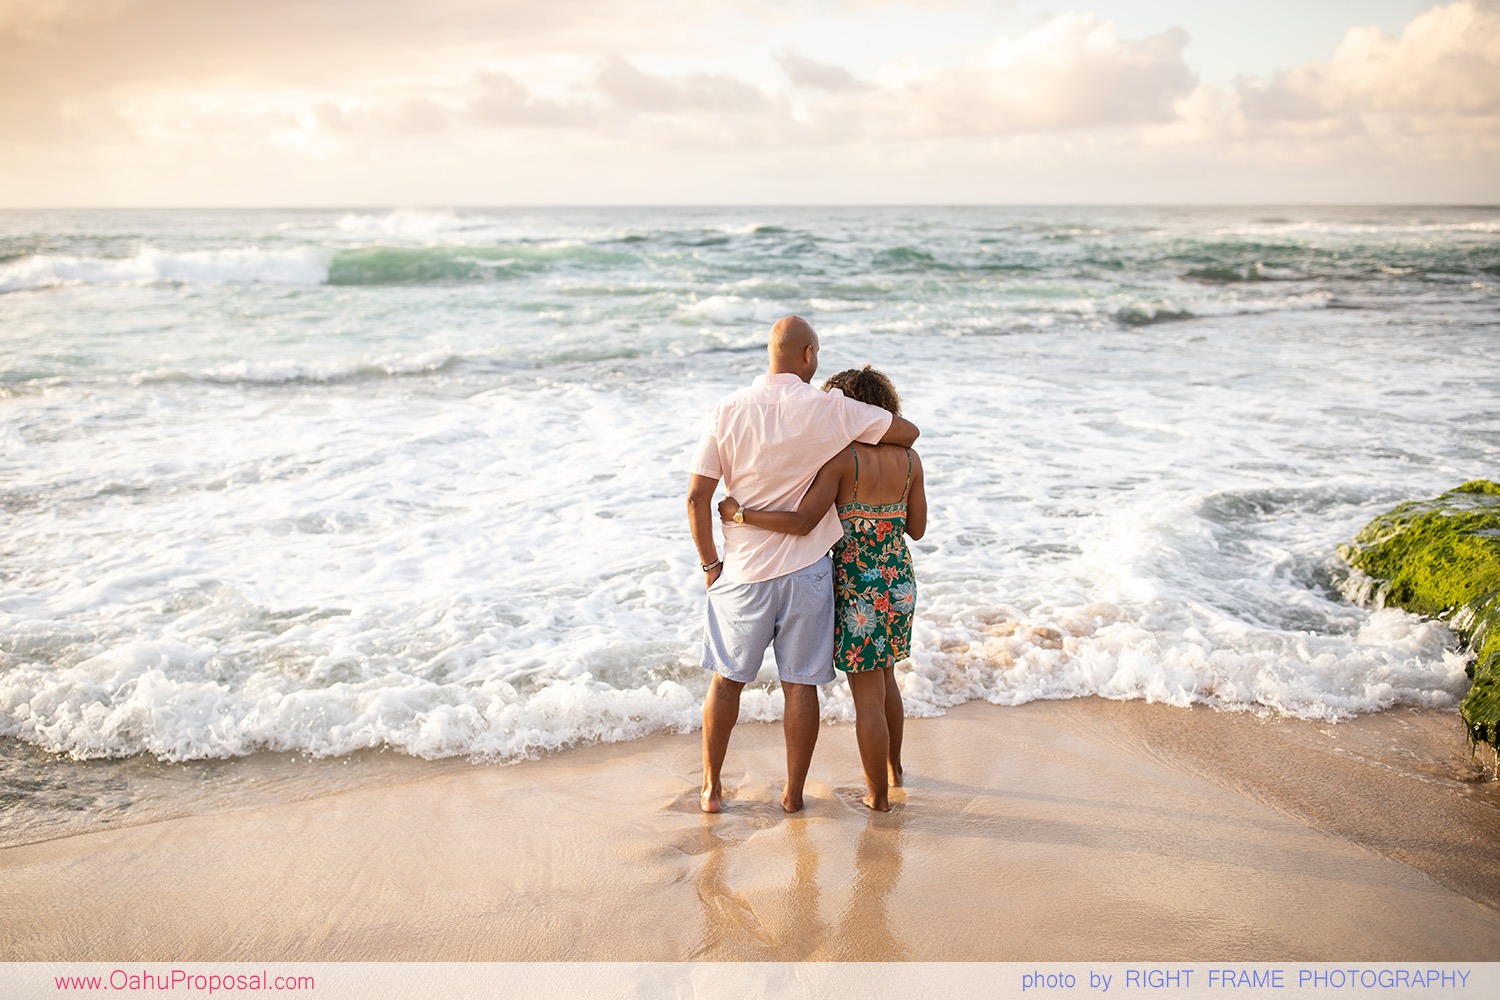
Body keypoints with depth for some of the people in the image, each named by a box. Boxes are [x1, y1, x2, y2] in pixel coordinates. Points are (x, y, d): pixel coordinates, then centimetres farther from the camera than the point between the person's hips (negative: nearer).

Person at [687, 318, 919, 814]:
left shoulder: (728, 411, -5)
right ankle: (793, 793, 21)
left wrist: (710, 563, 4)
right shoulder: (829, 409, -8)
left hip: (743, 570, 1)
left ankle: (712, 788, 24)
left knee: (727, 680, 15)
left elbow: (697, 497, -7)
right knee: (800, 685, 10)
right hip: (806, 569, -1)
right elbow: (908, 431, 1)